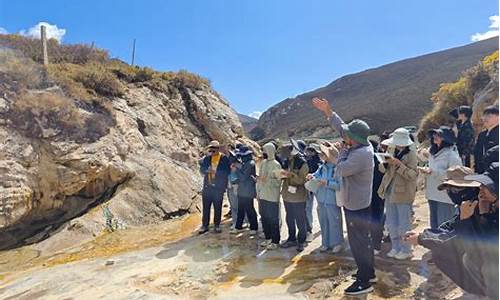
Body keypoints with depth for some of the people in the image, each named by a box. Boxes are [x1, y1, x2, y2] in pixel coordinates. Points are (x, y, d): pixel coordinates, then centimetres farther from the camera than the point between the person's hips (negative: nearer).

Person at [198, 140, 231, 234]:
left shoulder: (224, 159, -6)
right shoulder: (207, 158, 6)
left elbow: (227, 172, -12)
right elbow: (202, 169, 3)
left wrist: (215, 172, -21)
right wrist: (207, 170, -19)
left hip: (219, 187, -3)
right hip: (207, 186, 3)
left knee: (218, 208, 8)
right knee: (206, 207, 7)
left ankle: (217, 225, 22)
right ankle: (204, 225, 19)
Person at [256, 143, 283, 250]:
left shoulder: (276, 165, -13)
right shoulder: (263, 163, 8)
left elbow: (278, 182, -16)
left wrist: (267, 180, -27)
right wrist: (258, 191, 12)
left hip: (272, 197, -7)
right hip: (262, 196, 7)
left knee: (273, 220, 3)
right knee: (264, 218, 15)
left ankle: (275, 241, 15)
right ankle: (268, 238, 30)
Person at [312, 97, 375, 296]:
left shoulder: (361, 154, -28)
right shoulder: (363, 145, 0)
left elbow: (340, 170, -23)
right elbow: (341, 128, 9)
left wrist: (343, 151, -10)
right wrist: (328, 112, 8)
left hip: (356, 207, -10)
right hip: (358, 204, 10)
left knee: (358, 243, 2)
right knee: (363, 240, 21)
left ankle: (364, 282, 16)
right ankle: (369, 272, 37)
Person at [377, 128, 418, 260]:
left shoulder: (411, 154, -10)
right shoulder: (395, 152, 10)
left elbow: (413, 175, -16)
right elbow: (384, 170, 14)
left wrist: (398, 164, -24)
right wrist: (385, 163, -7)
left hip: (403, 194, -7)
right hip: (390, 192, 7)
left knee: (404, 224, 3)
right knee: (391, 223, 14)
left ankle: (406, 250, 20)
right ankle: (396, 248, 29)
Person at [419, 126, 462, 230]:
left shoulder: (452, 154, -13)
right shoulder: (433, 152, 13)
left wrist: (433, 171, -23)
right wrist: (425, 169, 3)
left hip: (446, 196, -8)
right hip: (433, 194, 8)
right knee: (434, 225, 17)